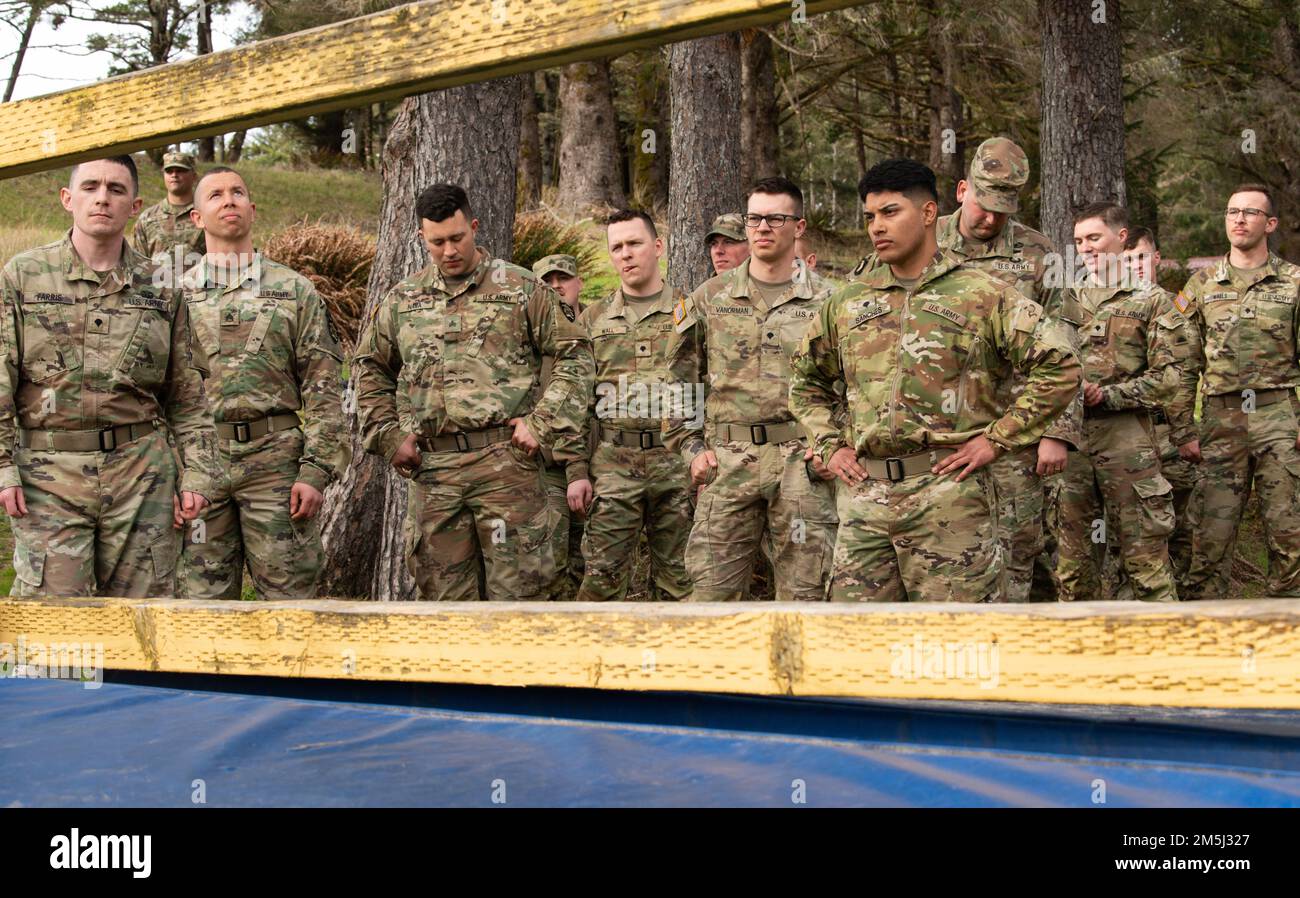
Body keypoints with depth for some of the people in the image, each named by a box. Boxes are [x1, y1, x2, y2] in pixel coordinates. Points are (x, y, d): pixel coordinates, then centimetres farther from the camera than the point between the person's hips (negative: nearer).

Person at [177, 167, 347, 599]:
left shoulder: (295, 291, 8)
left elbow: (324, 390, 4)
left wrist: (316, 471, -6)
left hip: (277, 460, -1)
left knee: (289, 594, 1)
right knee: (203, 597, 5)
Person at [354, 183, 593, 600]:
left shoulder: (520, 289, 4)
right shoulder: (402, 300, 14)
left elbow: (574, 355, 3)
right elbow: (371, 370, 23)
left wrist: (542, 422, -6)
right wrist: (388, 437, 11)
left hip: (504, 459, -3)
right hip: (432, 470, 4)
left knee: (518, 585, -4)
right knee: (444, 591, 8)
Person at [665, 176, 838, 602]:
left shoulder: (826, 302, 7)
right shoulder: (709, 298, 11)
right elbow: (679, 382, 14)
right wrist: (691, 447, 5)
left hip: (804, 467, -1)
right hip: (727, 465, 1)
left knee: (804, 593, 3)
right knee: (712, 591, -1)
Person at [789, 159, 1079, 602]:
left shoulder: (983, 295, 2)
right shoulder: (847, 303, 16)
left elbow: (1060, 369, -3)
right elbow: (806, 382, 29)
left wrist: (996, 438, -6)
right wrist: (829, 446, 14)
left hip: (949, 494, -4)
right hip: (863, 495, 4)